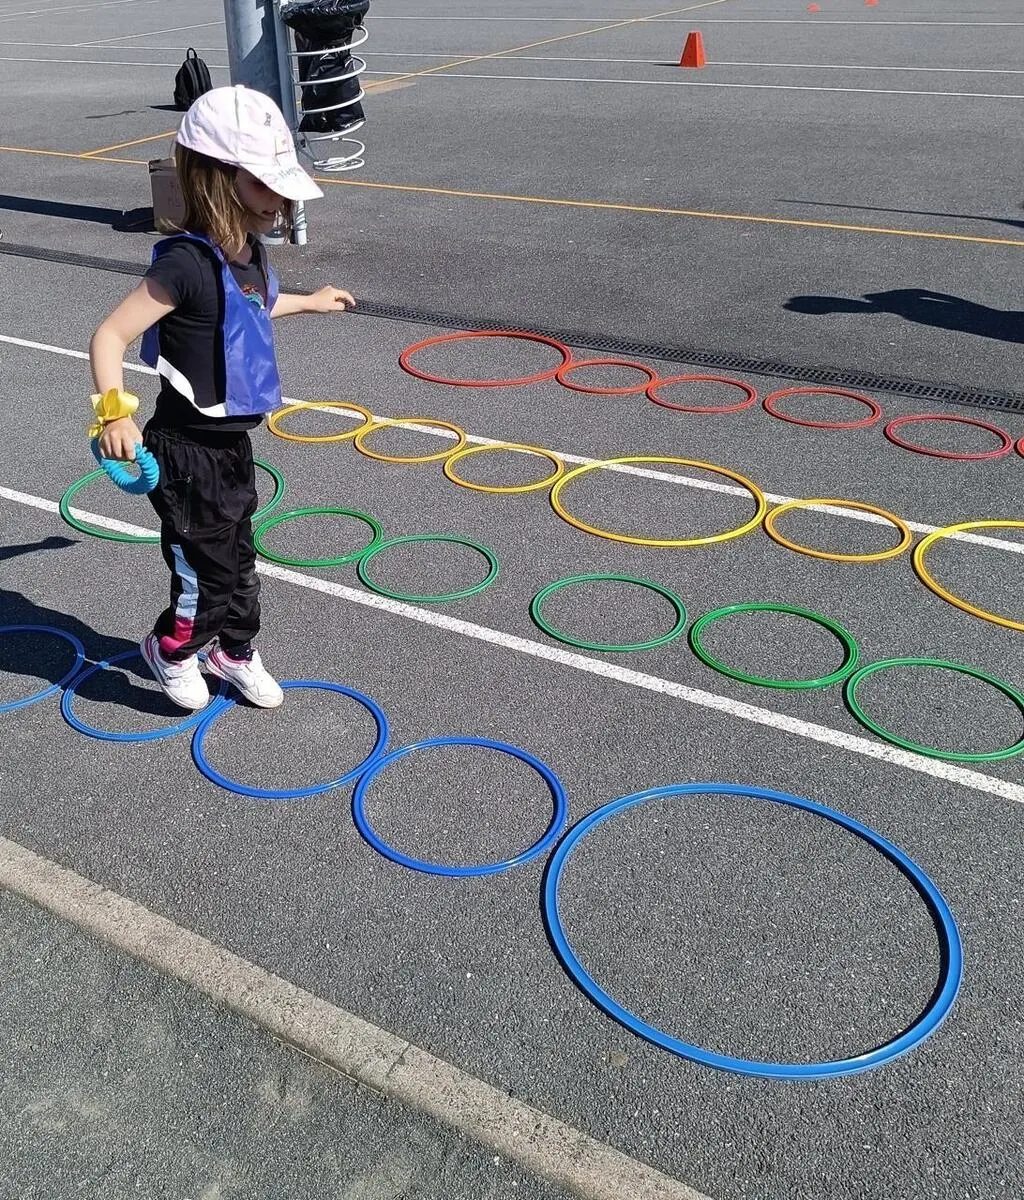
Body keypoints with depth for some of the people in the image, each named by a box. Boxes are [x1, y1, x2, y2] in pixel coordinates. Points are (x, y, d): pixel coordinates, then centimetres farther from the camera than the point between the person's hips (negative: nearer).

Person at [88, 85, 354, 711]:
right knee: (207, 572, 5)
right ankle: (172, 649, 34)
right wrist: (114, 411, -41)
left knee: (238, 558, 21)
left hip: (232, 443, 8)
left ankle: (236, 650, 43)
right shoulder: (187, 263, -26)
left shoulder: (248, 252, 2)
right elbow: (110, 335, -27)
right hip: (189, 453, -8)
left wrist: (310, 301, 38)